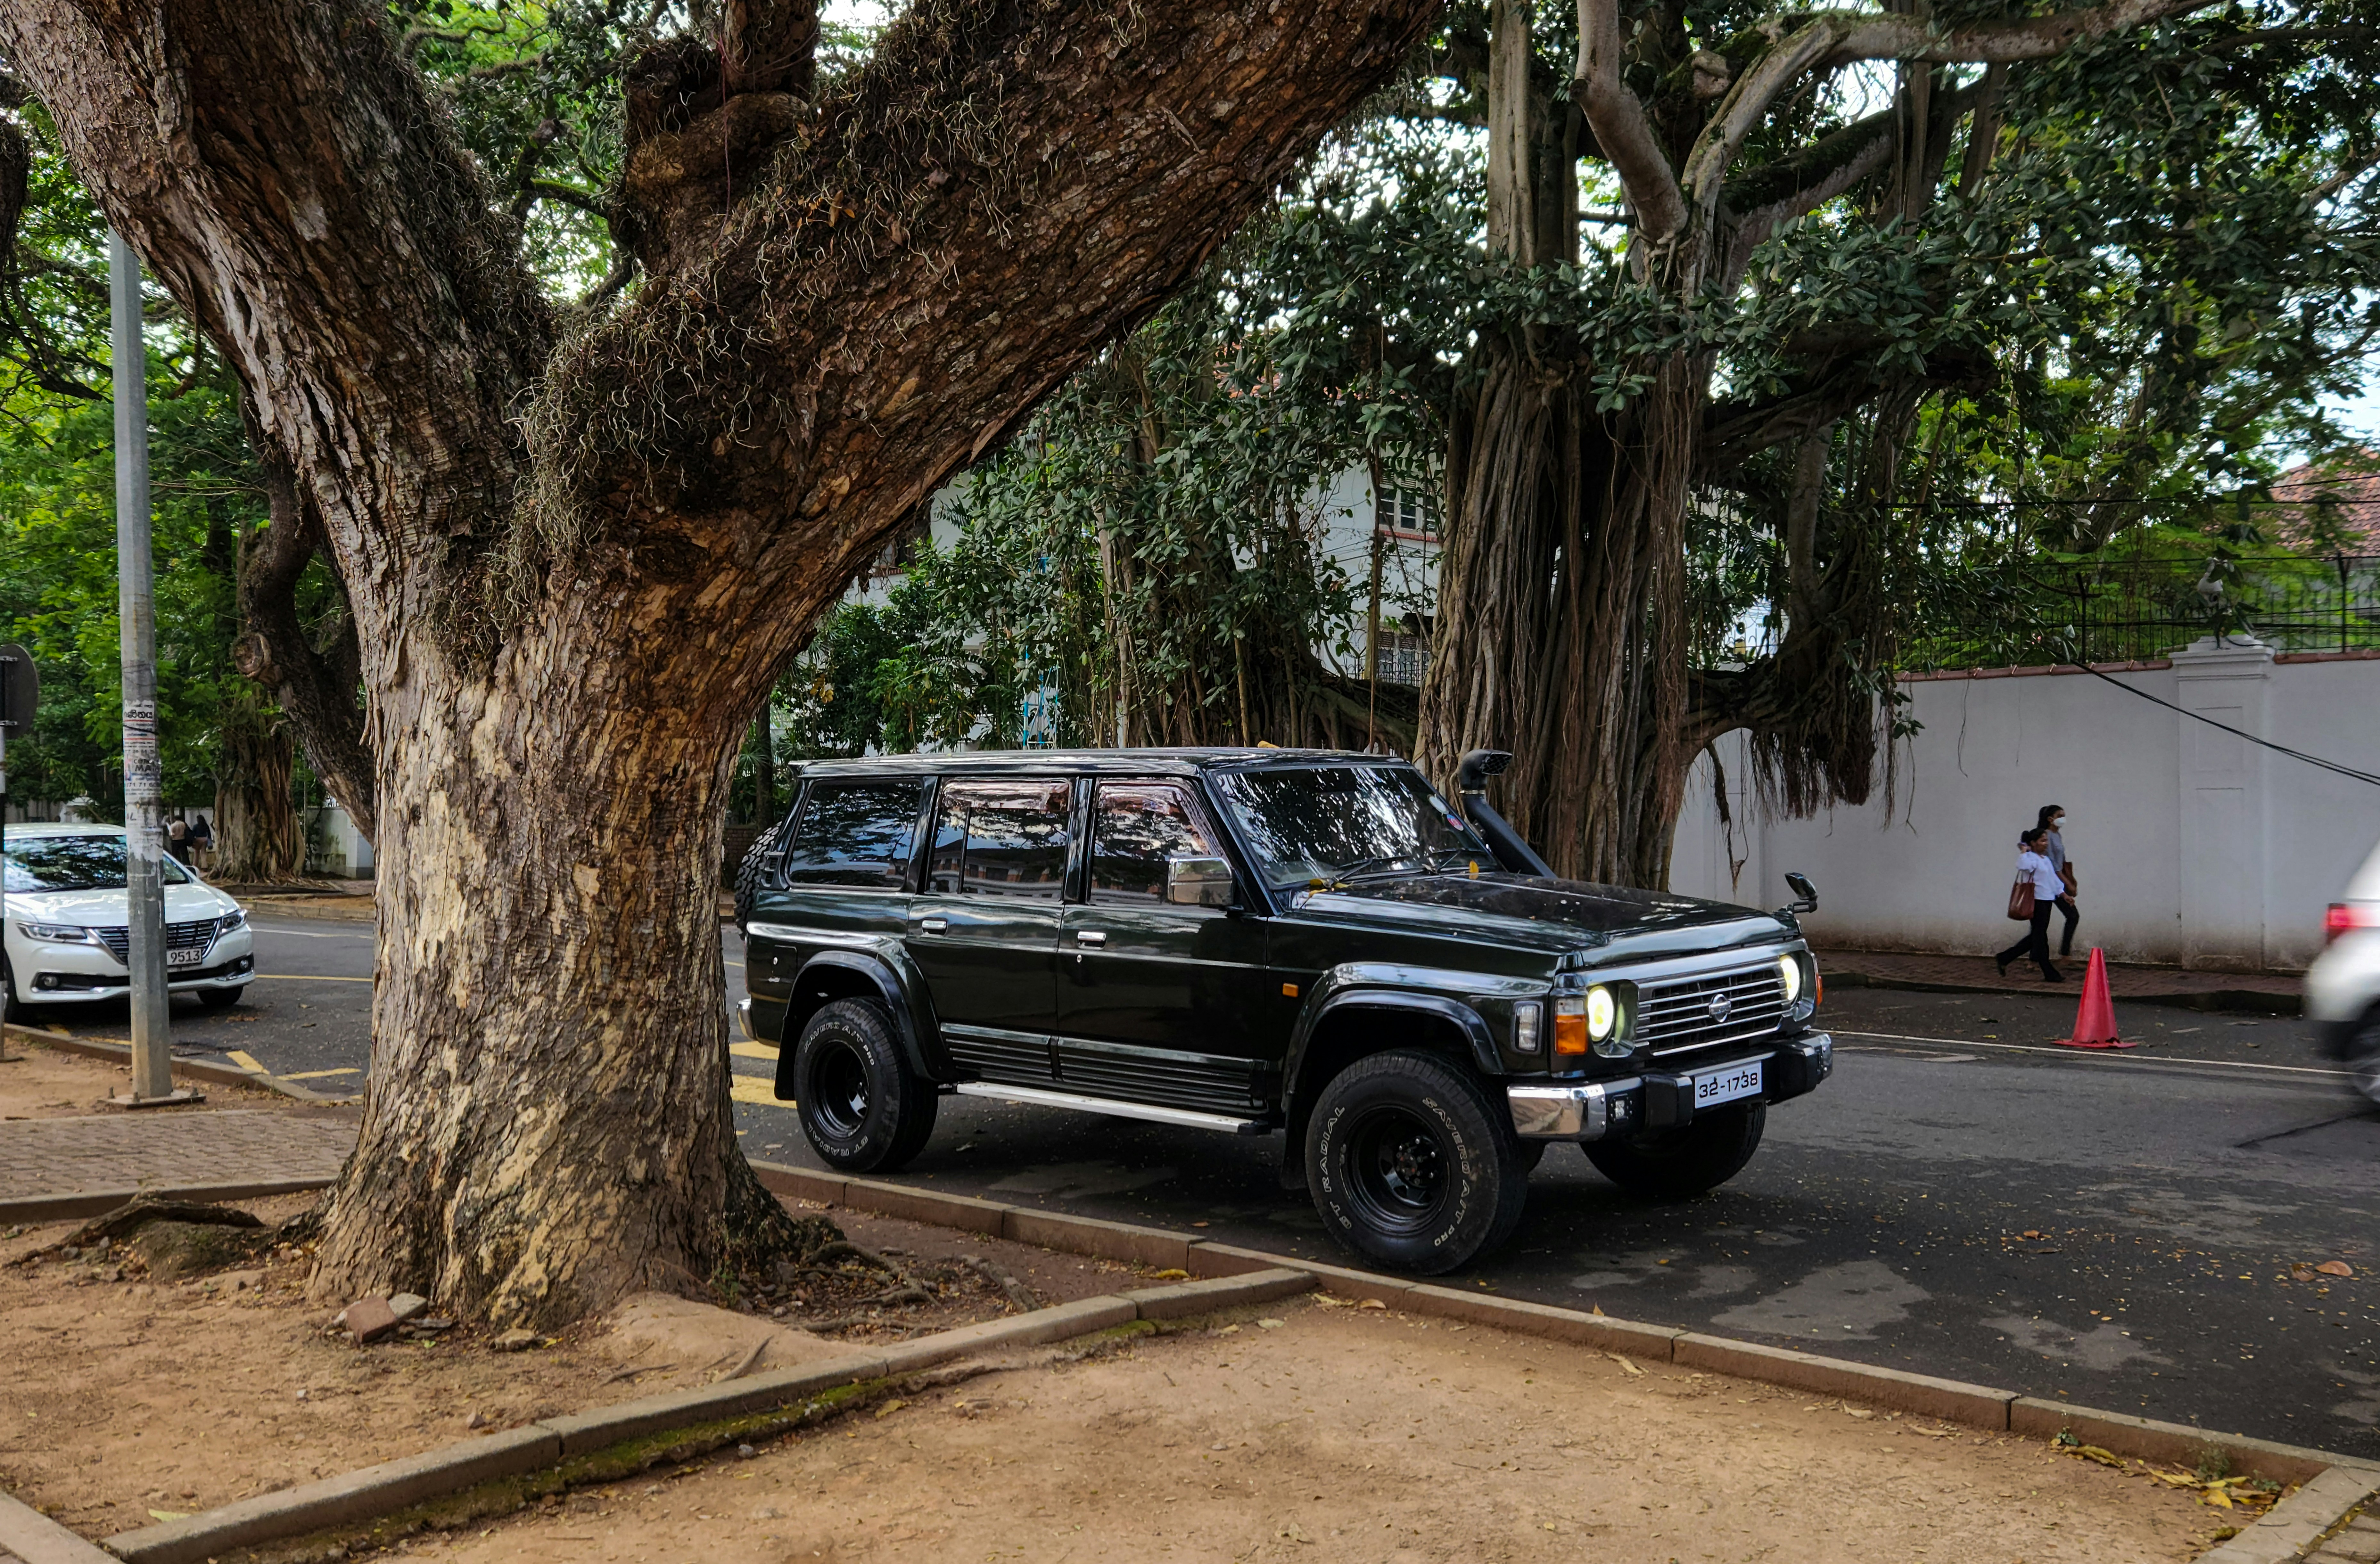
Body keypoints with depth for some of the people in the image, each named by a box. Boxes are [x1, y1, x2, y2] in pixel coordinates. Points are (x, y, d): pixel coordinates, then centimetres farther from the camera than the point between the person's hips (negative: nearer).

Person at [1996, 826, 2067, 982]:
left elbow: (2053, 879, 23)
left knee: (2035, 938, 12)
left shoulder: (2046, 859, 17)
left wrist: (2064, 894, 20)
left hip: (2047, 900, 10)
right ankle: (2050, 974, 0)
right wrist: (2024, 851, -22)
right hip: (2036, 900, -10)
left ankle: (2004, 958, 20)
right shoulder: (2030, 858, -11)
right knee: (2040, 937, -3)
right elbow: (2023, 866, -35)